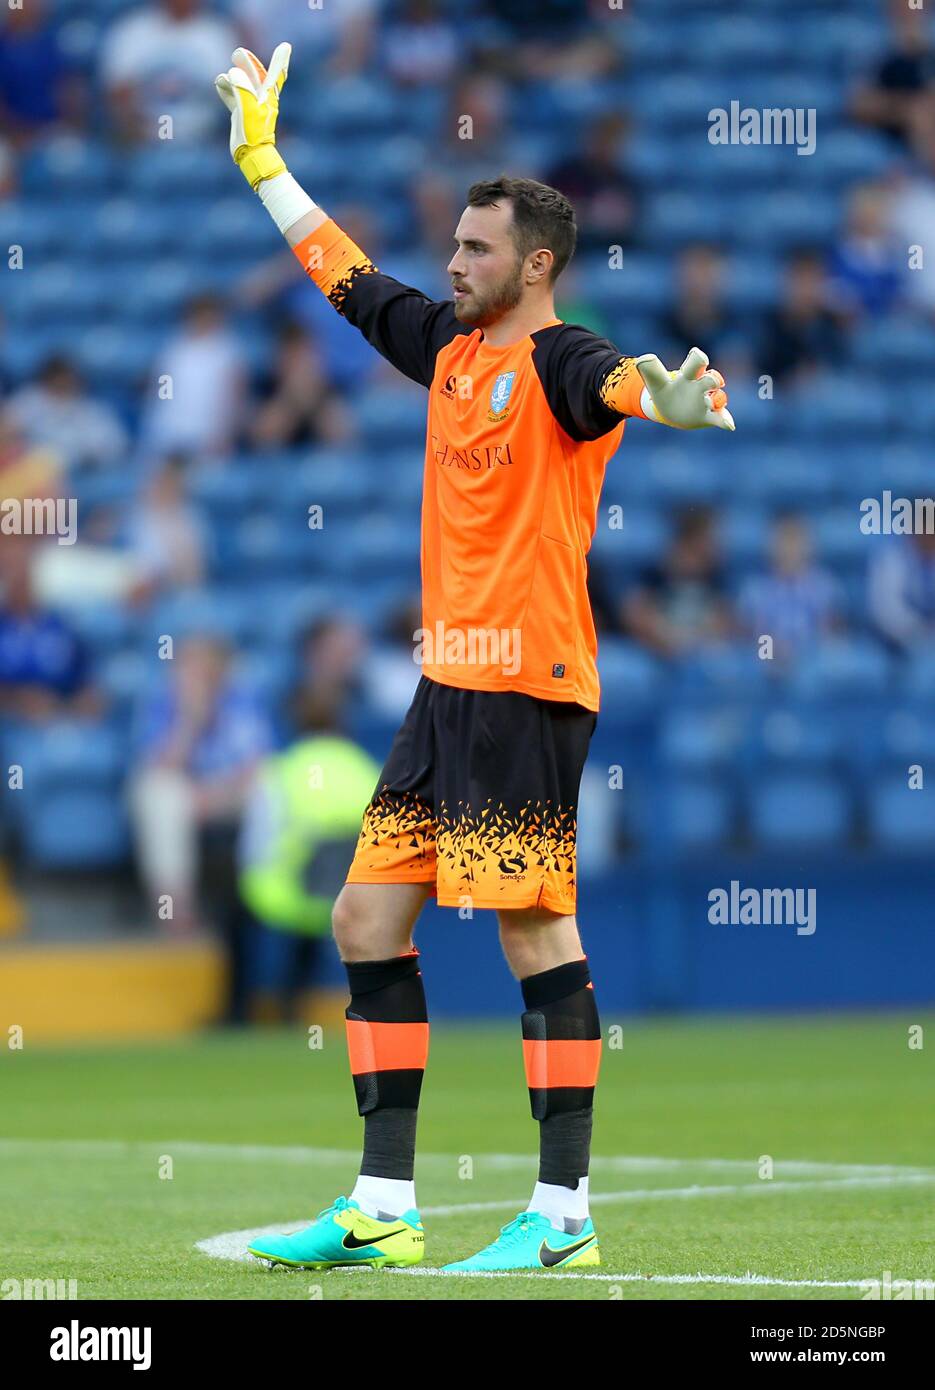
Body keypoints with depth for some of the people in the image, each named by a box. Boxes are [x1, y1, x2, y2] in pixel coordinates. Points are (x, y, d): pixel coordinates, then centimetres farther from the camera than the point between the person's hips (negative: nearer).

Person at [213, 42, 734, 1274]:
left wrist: (664, 395, -58)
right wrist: (261, 157, 35)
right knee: (367, 921, 9)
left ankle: (564, 1216, -3)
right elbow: (343, 273, 29)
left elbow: (613, 380, -34)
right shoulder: (449, 345, 14)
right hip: (447, 684, 9)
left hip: (525, 685, -9)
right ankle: (381, 1210, 15)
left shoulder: (557, 362, -11)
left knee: (535, 931, -7)